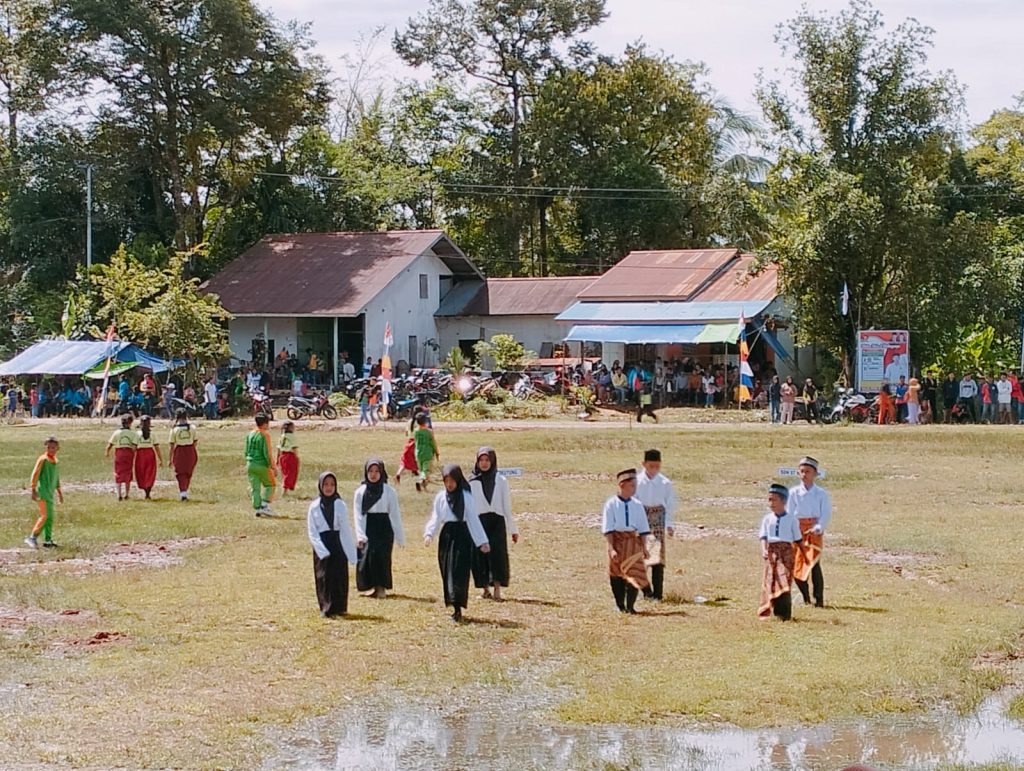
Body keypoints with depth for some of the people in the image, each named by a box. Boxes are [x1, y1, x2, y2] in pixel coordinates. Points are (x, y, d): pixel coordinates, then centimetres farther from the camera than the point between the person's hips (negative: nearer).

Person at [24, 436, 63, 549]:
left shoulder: (55, 461, 14)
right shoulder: (43, 459, -9)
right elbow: (35, 474, -11)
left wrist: (59, 492, 27)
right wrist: (33, 490, -15)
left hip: (50, 492, 8)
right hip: (43, 492, -8)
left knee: (49, 517, 10)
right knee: (44, 515, -15)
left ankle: (48, 540, 15)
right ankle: (32, 537, -15)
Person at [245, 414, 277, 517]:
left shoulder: (250, 434, 9)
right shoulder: (265, 434, -10)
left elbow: (246, 451, 13)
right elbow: (267, 452, -15)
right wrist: (272, 466, -12)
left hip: (250, 465, 5)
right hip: (262, 465, -5)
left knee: (255, 488, 8)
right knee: (270, 485, 10)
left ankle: (257, 508, 5)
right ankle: (265, 506, -1)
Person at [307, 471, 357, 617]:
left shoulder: (340, 505, 3)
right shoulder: (314, 507, 2)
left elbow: (346, 530, 3)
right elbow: (312, 532, -1)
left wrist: (351, 553, 0)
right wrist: (322, 551, -13)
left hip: (338, 545, 0)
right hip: (321, 548, 0)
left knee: (340, 577, -1)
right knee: (324, 577, -1)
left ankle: (339, 608, 8)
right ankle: (327, 609, 6)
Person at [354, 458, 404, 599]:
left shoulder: (389, 491, 0)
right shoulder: (360, 492, 4)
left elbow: (395, 514, 2)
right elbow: (358, 515, 1)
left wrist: (400, 537, 3)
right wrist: (360, 535, -11)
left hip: (384, 529, -2)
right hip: (367, 528, 2)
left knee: (381, 555, -12)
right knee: (366, 556, -5)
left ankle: (382, 587, -2)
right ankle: (372, 586, 12)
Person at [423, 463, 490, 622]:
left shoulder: (466, 497, -3)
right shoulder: (440, 497, 7)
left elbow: (473, 519, -3)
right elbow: (435, 518, 5)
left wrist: (482, 541, -4)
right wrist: (429, 533, -13)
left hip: (462, 536, -4)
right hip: (446, 536, 4)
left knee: (459, 571, -12)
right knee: (447, 571, 4)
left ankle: (458, 607, -17)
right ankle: (456, 608, 12)